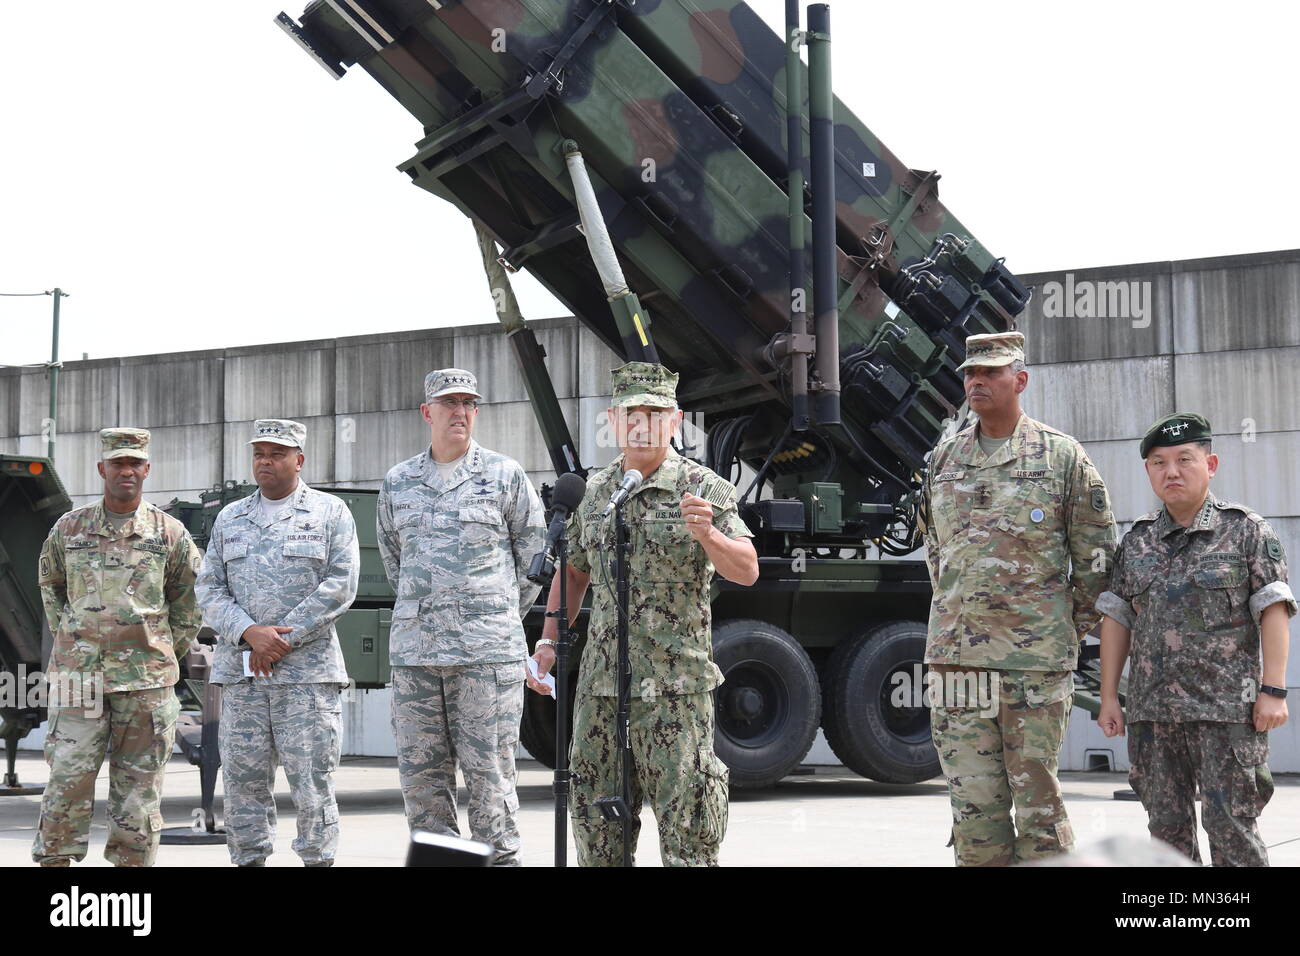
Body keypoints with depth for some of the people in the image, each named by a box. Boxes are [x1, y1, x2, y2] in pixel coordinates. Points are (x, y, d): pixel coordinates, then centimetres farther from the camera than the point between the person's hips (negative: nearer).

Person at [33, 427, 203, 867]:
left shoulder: (170, 534, 4)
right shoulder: (69, 528, 8)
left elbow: (188, 601, 14)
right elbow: (50, 585, 22)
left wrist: (166, 653, 8)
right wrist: (67, 638, 12)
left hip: (146, 681, 0)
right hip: (78, 677, 0)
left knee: (138, 788, 3)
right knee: (67, 780, -5)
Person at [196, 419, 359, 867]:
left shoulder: (330, 512, 6)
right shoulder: (229, 518, 17)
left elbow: (341, 584, -4)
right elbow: (209, 588, 10)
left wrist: (284, 638, -10)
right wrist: (249, 632, -9)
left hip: (308, 668, -3)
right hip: (239, 670, 4)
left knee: (312, 778, -5)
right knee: (242, 777, 3)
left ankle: (318, 859, 2)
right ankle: (249, 860, 10)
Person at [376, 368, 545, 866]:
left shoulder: (505, 474, 4)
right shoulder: (397, 483, 13)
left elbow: (534, 554, 10)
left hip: (487, 650, -3)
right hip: (413, 650, 4)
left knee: (488, 770, -4)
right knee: (420, 772, 4)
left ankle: (499, 857, 1)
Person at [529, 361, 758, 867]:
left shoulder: (703, 488, -4)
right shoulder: (595, 491, 12)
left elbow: (746, 571, -13)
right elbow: (573, 571, 23)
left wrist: (707, 534, -32)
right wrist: (548, 641, 14)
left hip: (676, 682, -5)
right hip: (601, 680, 5)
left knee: (685, 825, -4)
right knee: (596, 819, 11)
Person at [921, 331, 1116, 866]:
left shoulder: (1062, 456, 0)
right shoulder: (942, 459, 12)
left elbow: (1096, 552, 3)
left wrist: (1075, 627, 4)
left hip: (1035, 658, -4)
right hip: (955, 656, 4)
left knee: (1036, 794, 1)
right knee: (973, 800, 4)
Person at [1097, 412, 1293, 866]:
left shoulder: (1246, 530, 2)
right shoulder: (1136, 541, 12)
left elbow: (1272, 611, -3)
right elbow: (1116, 620, 13)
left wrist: (1273, 690, -10)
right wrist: (1109, 697, 8)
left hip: (1227, 708, -4)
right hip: (1151, 710, 4)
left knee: (1231, 826, -5)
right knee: (1166, 826, 9)